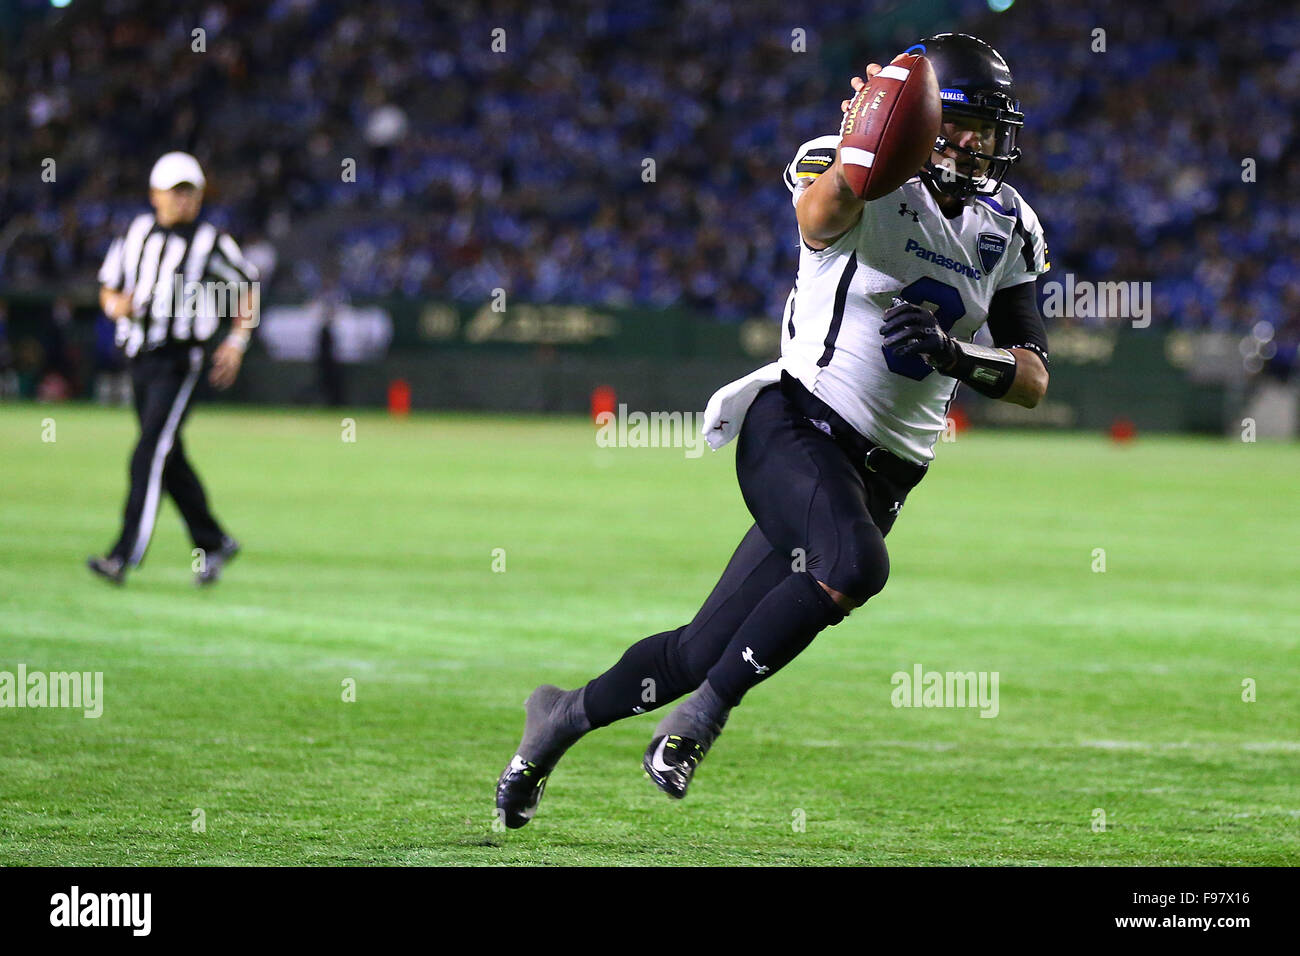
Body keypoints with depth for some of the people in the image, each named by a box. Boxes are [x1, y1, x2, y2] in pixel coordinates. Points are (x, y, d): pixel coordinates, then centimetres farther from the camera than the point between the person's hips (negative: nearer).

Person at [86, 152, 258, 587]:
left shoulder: (211, 241, -3)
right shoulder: (137, 234, 10)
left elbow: (247, 286, 7)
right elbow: (108, 289, 17)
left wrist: (237, 342, -3)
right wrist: (117, 305, -7)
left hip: (179, 361, -6)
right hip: (140, 357, 6)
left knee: (150, 455, -16)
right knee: (169, 460, 12)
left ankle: (125, 556, -21)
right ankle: (213, 543, 27)